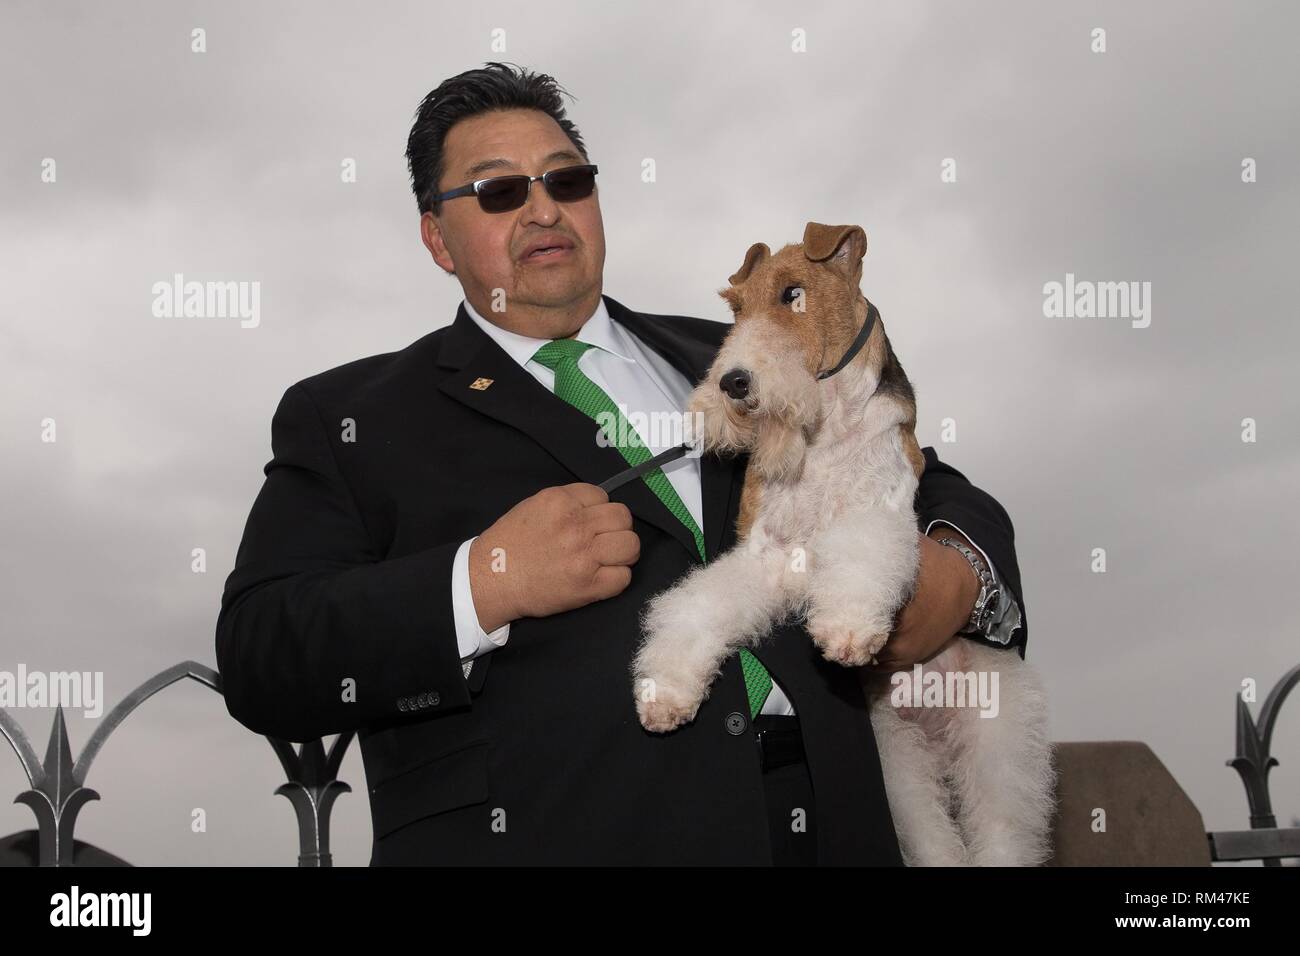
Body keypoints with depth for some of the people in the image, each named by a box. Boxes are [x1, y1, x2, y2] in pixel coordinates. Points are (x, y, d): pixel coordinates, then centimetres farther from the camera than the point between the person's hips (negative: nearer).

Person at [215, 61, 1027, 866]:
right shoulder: (349, 419, 10)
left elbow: (940, 494, 20)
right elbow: (260, 662, -1)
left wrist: (957, 569, -3)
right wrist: (481, 585, -14)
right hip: (552, 830, -6)